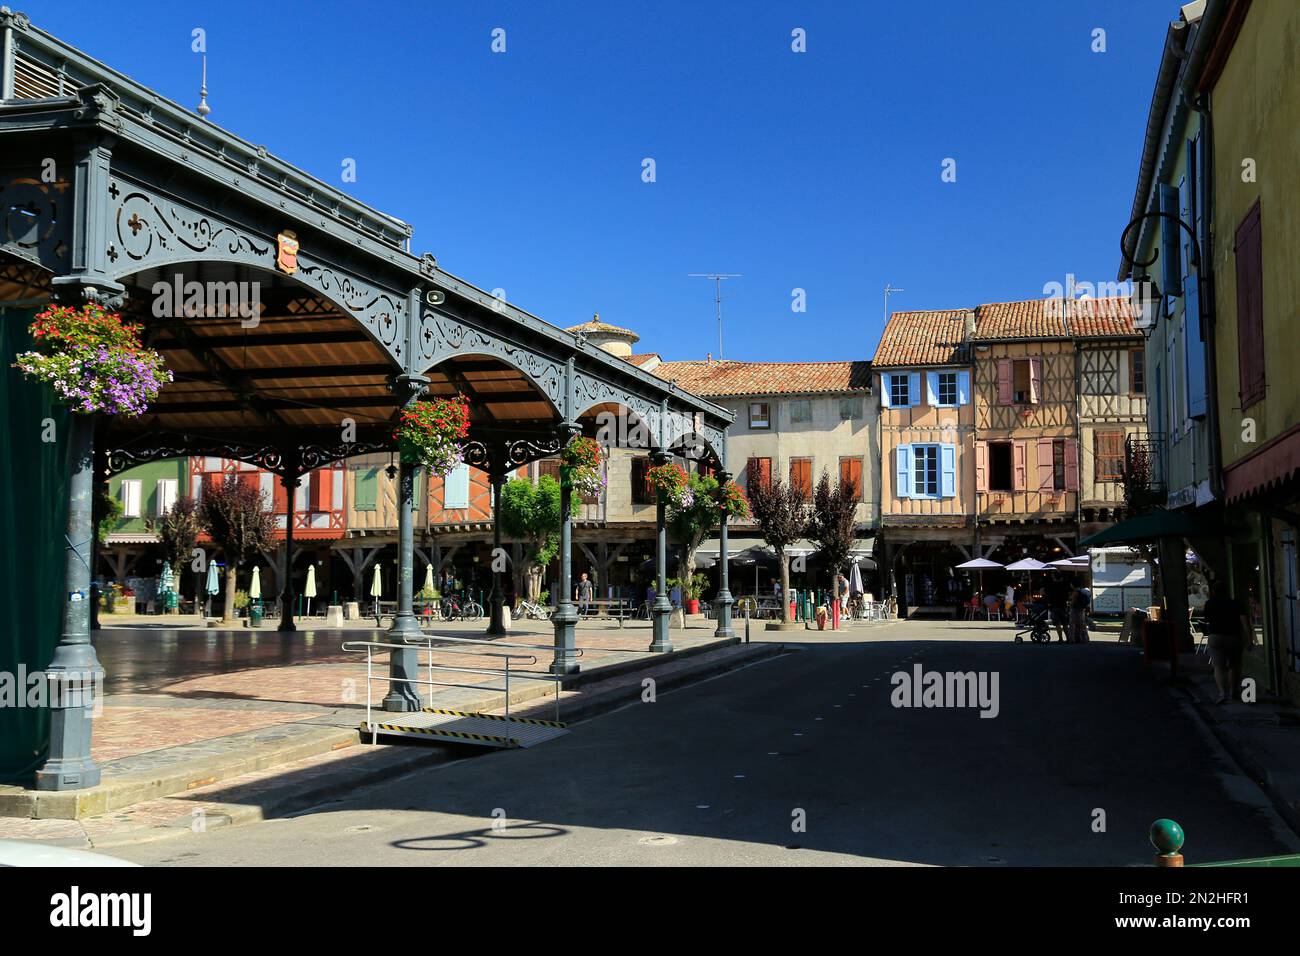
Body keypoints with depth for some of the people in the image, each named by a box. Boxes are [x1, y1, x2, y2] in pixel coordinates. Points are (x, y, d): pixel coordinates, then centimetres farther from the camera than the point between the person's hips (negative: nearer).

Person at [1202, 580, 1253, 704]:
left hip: (1215, 638, -1)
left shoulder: (1210, 604, -1)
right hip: (1234, 638, 1)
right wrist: (1249, 638, -9)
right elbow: (1244, 622, -9)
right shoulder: (1236, 604, -1)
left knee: (1219, 667, -5)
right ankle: (1234, 693, 27)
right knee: (1234, 666, 19)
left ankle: (1223, 693, -23)